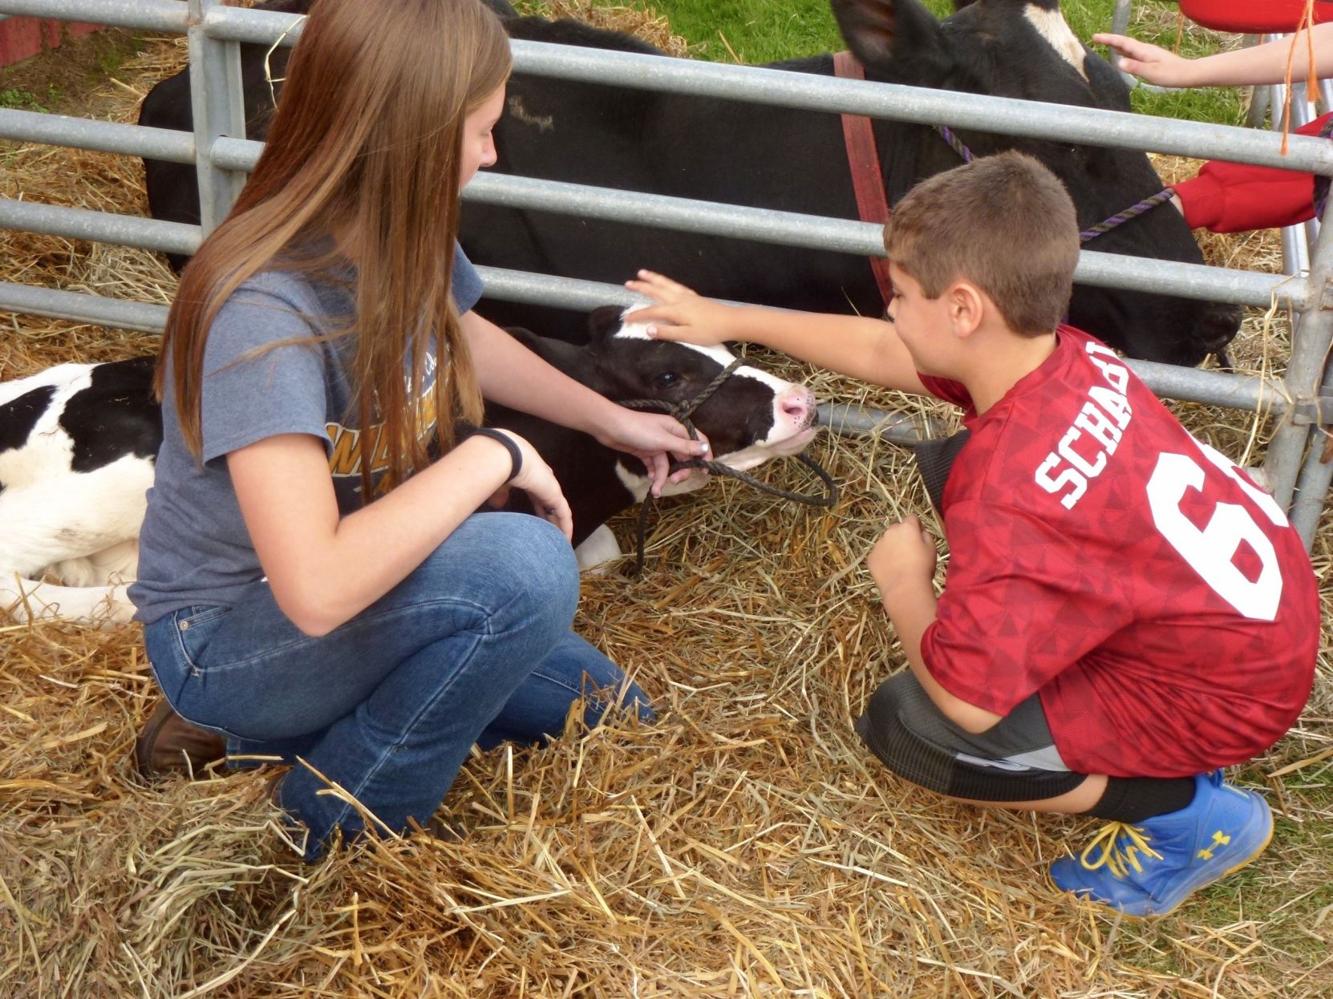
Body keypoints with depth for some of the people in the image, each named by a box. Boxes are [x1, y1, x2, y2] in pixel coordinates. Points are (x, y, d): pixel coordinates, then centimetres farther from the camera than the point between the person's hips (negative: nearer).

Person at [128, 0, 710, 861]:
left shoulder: (403, 240, -9)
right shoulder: (263, 312, -33)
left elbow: (468, 338, 16)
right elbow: (318, 588, -40)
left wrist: (611, 420, 20)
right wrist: (492, 458, -29)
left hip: (351, 595, 8)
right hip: (229, 634, -8)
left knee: (612, 722, 12)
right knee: (524, 565, -32)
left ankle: (260, 735, 14)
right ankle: (330, 832, -8)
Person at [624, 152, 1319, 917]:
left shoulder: (1010, 500, -33)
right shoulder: (1064, 356, -8)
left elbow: (967, 700, -26)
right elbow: (882, 354, 8)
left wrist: (904, 587, -8)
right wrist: (732, 320, 14)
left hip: (1224, 698, -8)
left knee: (905, 727, -4)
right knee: (964, 472, 14)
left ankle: (1186, 811, 1)